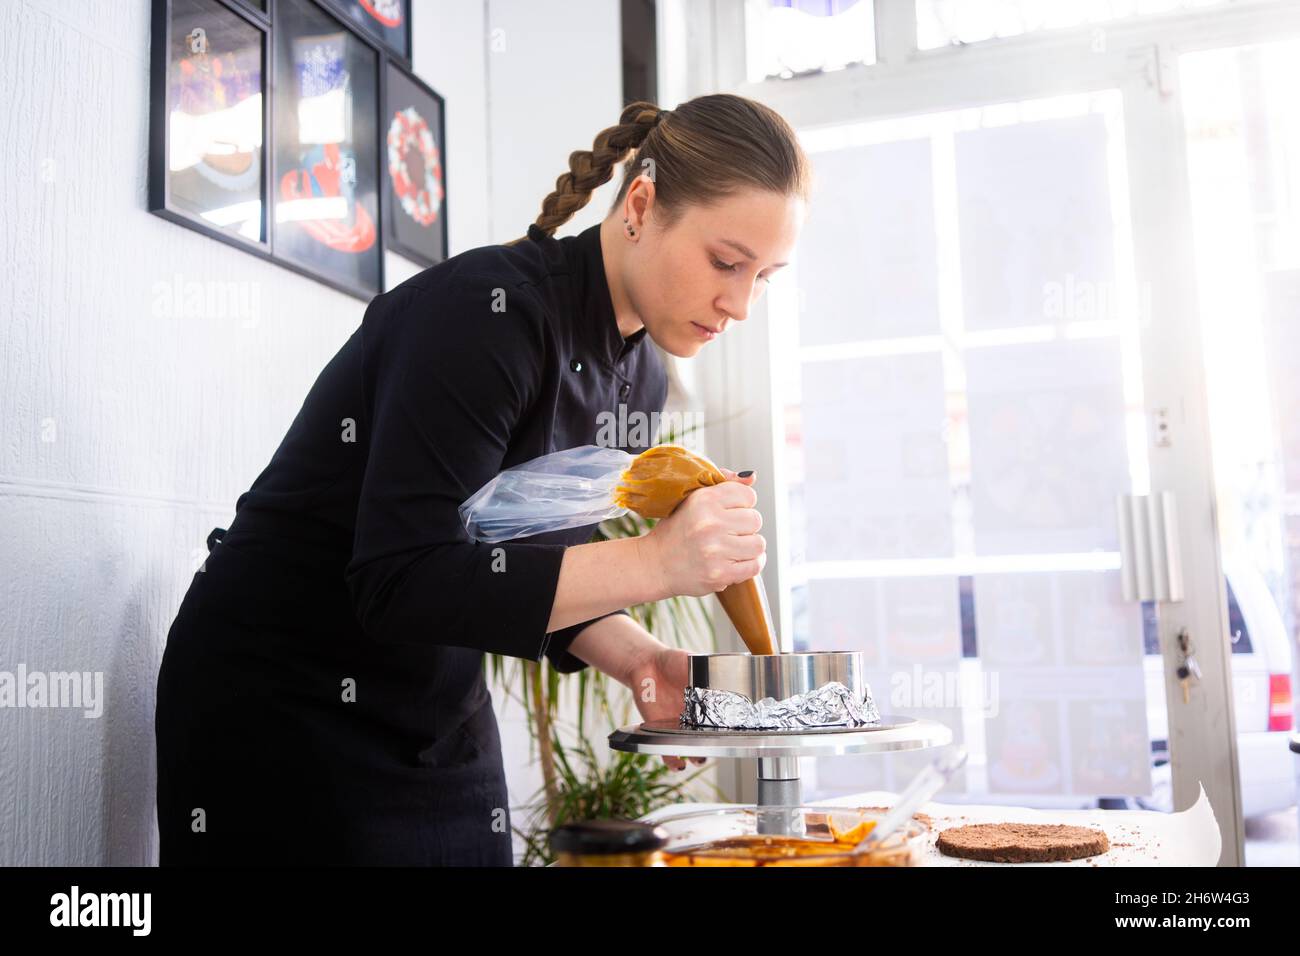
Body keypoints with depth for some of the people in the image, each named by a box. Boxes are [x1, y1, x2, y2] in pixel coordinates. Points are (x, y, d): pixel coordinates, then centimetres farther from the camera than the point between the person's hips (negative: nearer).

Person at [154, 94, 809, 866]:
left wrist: (634, 656, -14)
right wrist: (652, 563, -33)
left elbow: (547, 574, 4)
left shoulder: (640, 377, 0)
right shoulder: (487, 309, -24)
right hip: (282, 705, -7)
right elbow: (401, 582, -29)